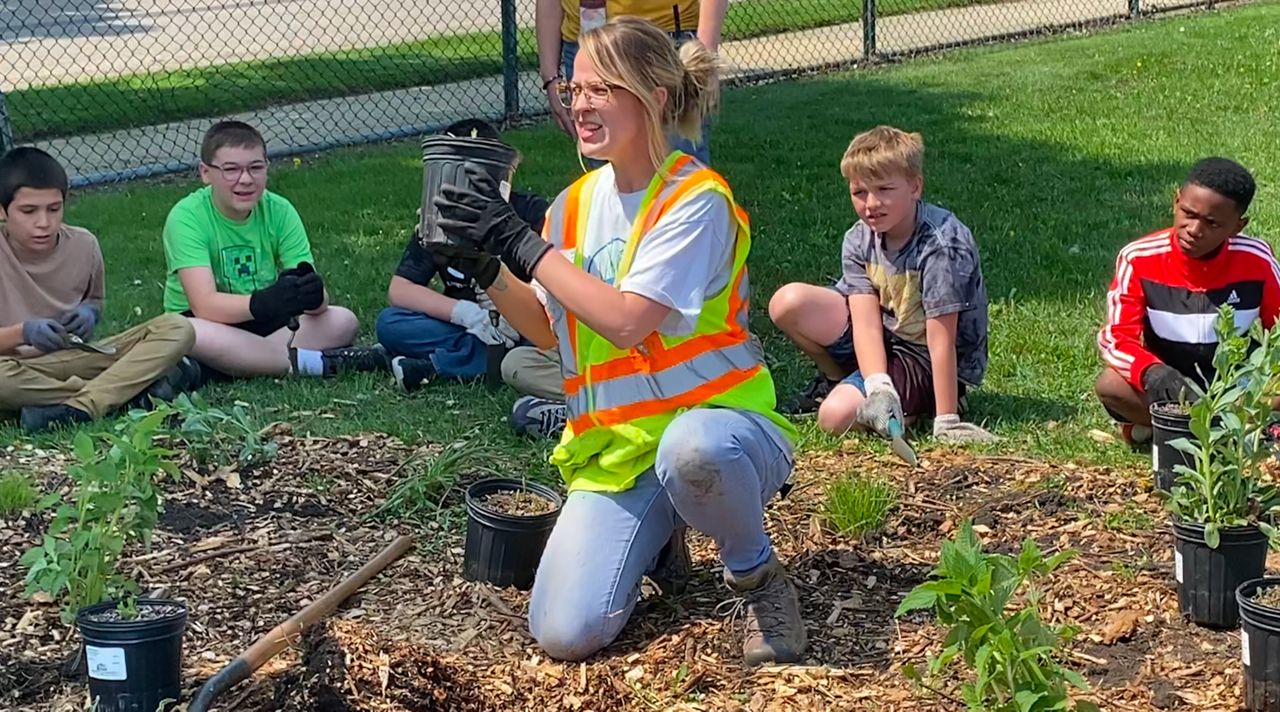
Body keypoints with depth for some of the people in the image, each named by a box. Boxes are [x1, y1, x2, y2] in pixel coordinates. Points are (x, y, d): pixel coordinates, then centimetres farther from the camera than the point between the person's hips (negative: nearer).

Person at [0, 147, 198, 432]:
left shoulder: (84, 245, 2)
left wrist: (89, 312, -3)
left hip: (79, 356, 4)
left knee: (177, 329, -16)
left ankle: (81, 407, -32)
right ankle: (135, 389, -27)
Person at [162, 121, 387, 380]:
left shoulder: (280, 211, -6)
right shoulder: (187, 217, -17)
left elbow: (319, 303, -13)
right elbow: (204, 305, -29)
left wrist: (312, 295, -38)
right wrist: (264, 302, -46)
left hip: (263, 324, 3)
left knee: (343, 321, -17)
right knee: (189, 334, -38)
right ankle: (316, 363, -26)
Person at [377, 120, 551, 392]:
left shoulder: (532, 213, -5)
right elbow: (399, 290, -6)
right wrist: (464, 312, -21)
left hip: (524, 328, -2)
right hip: (464, 327, 2)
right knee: (389, 324, -19)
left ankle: (433, 367, -29)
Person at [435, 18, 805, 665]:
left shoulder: (696, 200, -13)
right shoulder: (577, 203, 8)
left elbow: (627, 321, -24)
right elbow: (550, 331, 17)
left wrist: (520, 242, -19)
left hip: (714, 421, -5)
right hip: (614, 448, 5)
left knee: (692, 450, -44)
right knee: (563, 634, -15)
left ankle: (757, 576, -10)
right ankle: (656, 540, 19)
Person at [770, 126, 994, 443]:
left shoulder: (942, 244, -26)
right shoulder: (859, 240, -8)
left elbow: (941, 339, -27)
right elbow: (867, 323, -16)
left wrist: (946, 421, -27)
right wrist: (878, 388, -32)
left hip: (927, 362, -6)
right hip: (881, 342, 6)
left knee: (836, 415, -27)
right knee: (788, 302, -13)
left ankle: (919, 404, 1)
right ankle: (836, 378, 12)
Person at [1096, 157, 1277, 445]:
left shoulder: (1257, 261, -13)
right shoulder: (1139, 259, -16)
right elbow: (1116, 336, -18)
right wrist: (1152, 372, -41)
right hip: (1169, 386, 0)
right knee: (1110, 384, -33)